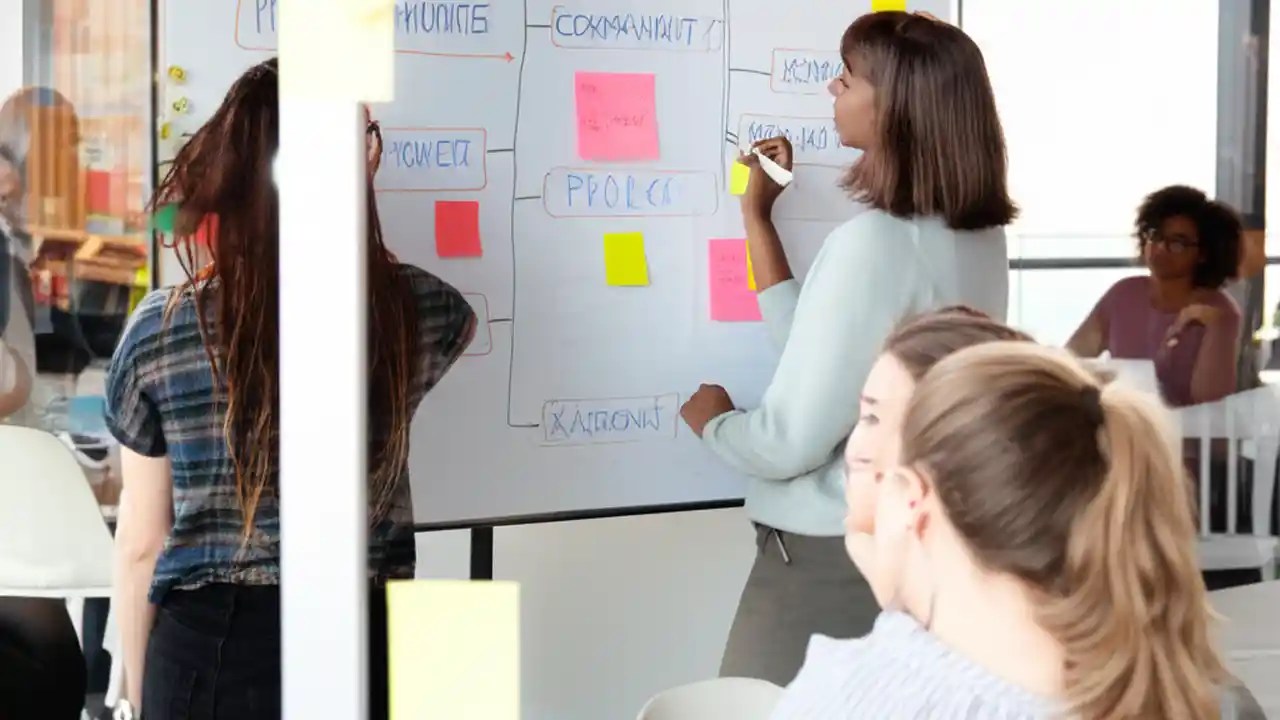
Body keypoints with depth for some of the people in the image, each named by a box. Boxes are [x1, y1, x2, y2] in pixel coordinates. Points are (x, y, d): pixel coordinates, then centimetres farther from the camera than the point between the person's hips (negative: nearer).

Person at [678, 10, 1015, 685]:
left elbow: (788, 441, -19)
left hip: (831, 562, -8)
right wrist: (756, 220, 15)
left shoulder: (875, 243, -21)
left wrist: (711, 420, 2)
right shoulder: (977, 240, 4)